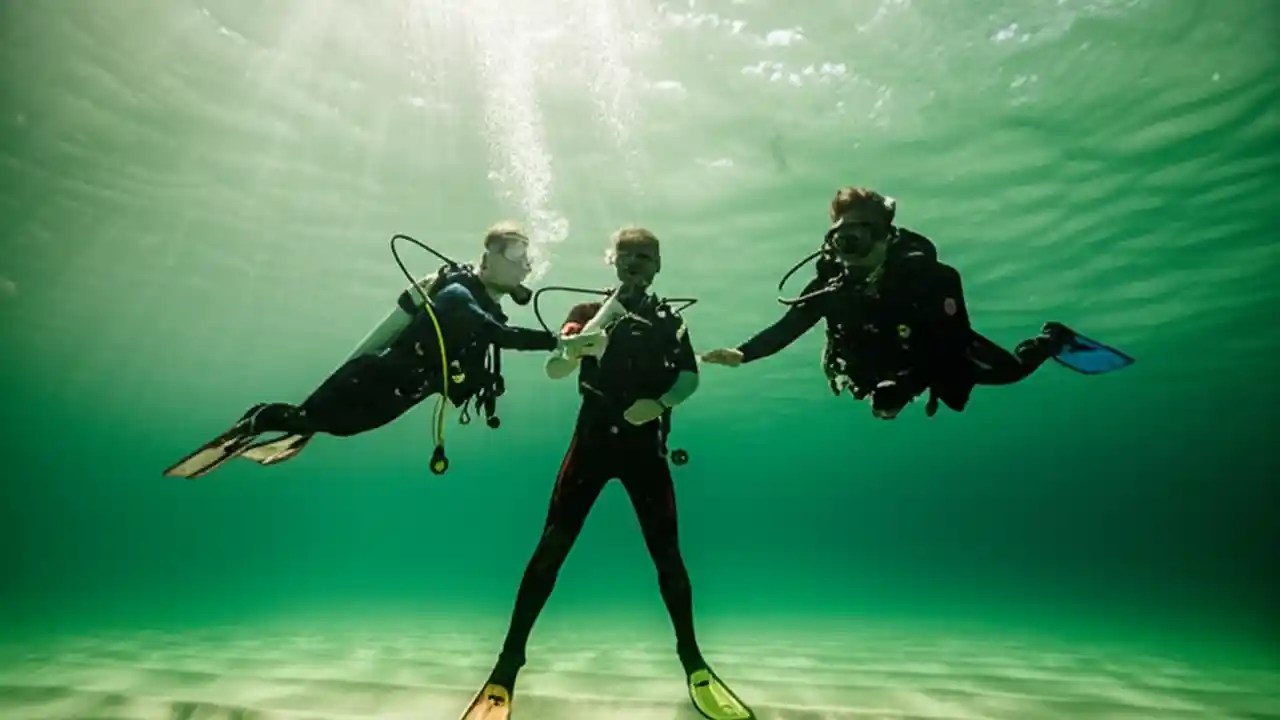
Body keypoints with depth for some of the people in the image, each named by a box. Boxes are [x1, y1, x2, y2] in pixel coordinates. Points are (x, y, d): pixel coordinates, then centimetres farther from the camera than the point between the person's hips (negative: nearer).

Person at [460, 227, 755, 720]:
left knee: (667, 553, 2)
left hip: (645, 446, 1)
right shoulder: (588, 312, 5)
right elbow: (555, 370, -7)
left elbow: (690, 376, 7)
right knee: (552, 548, -6)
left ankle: (693, 662, 18)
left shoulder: (668, 319, 10)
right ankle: (507, 666, 2)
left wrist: (661, 403, -13)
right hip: (593, 440, -1)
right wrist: (603, 321, -20)